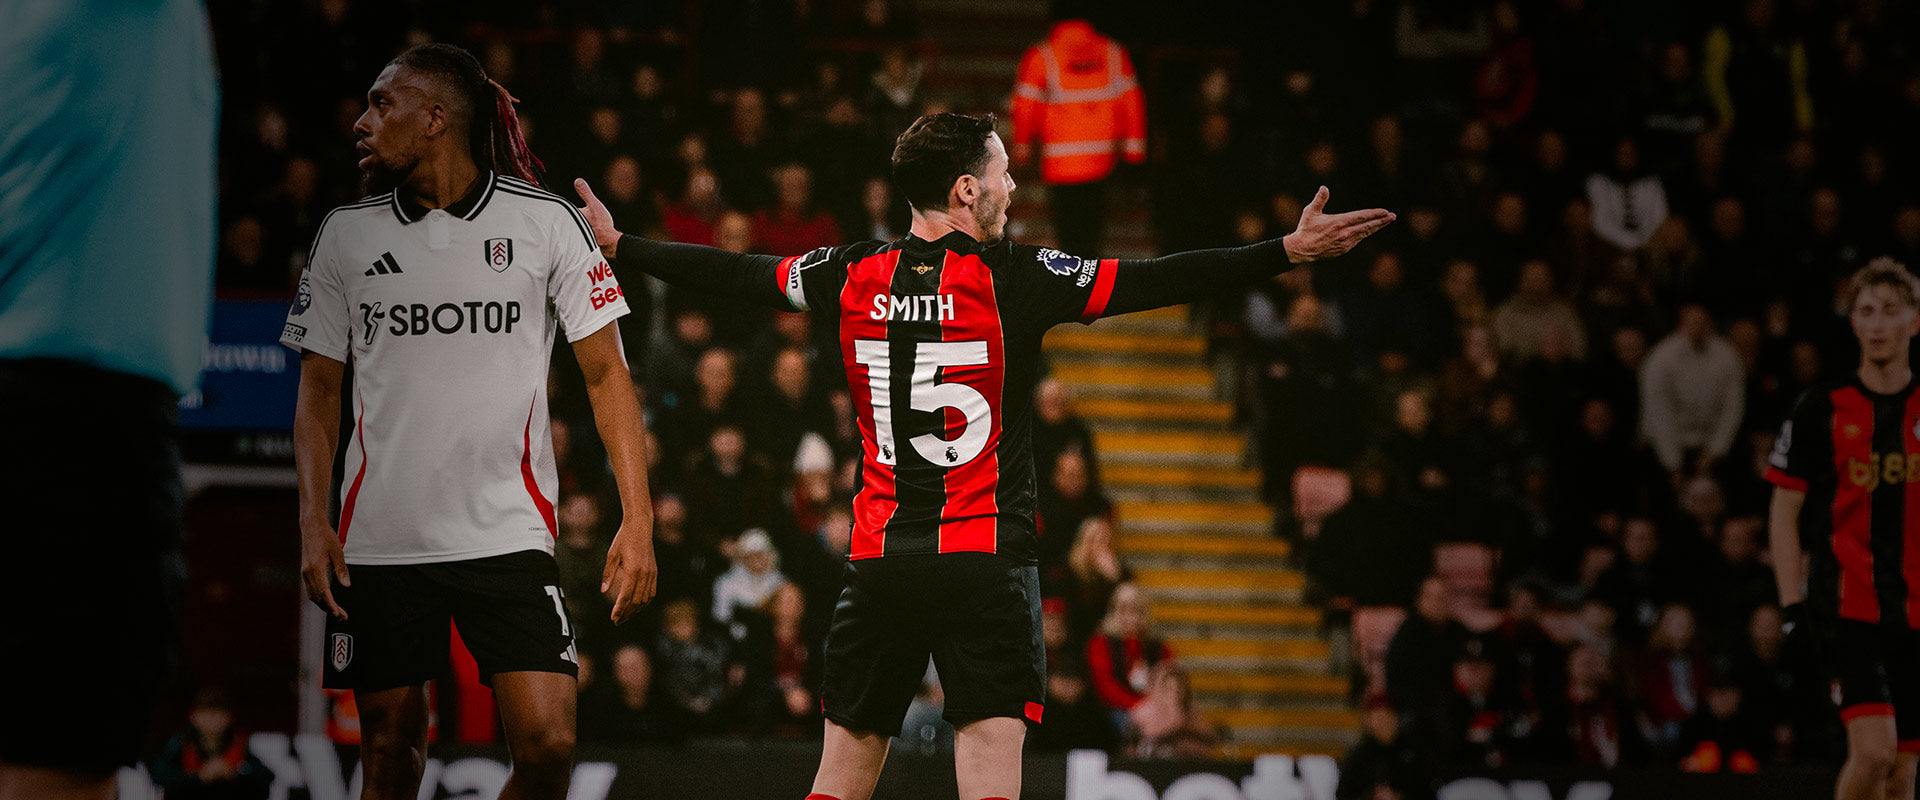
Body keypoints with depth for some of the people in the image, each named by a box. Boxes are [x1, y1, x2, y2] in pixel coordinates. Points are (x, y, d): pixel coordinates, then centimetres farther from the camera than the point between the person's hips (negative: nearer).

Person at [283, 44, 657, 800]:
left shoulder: (544, 221, -1)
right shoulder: (346, 234, 7)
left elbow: (605, 373, 2)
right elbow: (319, 389, 13)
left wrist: (637, 519, -6)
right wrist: (313, 522, 0)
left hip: (507, 533, -2)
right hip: (380, 539, 2)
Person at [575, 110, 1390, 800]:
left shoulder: (855, 277, 4)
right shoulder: (1013, 278, -8)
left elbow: (735, 272, 16)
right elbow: (1149, 280, -12)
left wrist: (617, 244, 31)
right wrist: (1288, 251, -12)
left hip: (879, 557, 4)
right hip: (985, 558, -4)